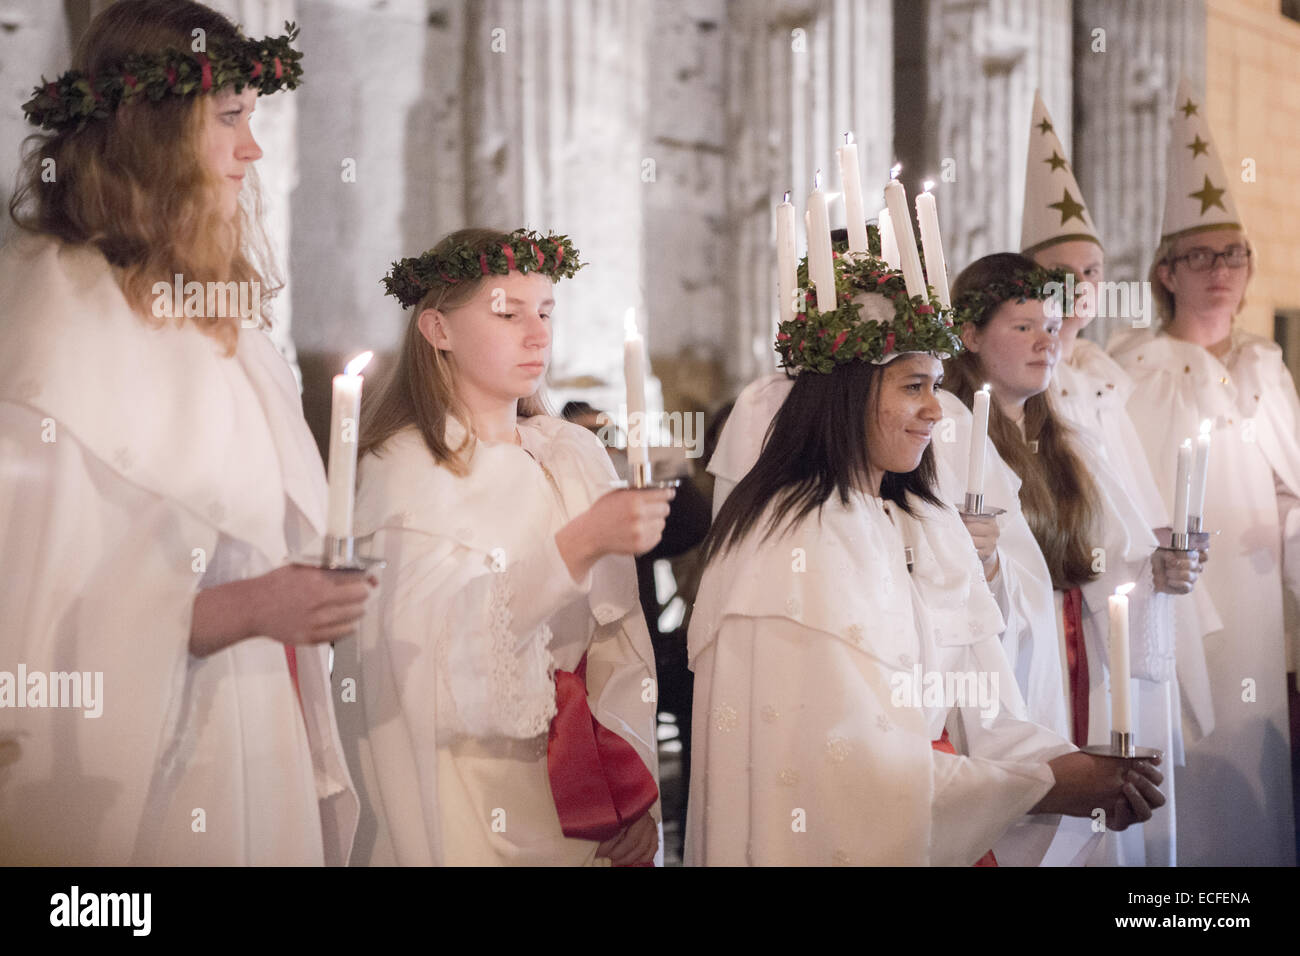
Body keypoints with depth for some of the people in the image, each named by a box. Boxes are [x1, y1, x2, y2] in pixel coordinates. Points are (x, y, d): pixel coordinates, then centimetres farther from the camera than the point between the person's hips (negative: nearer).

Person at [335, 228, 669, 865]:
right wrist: (583, 542, -31)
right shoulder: (398, 468, -9)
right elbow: (448, 633, -23)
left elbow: (618, 637, 0)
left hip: (573, 783, 4)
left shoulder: (576, 454, 4)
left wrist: (637, 794, -7)